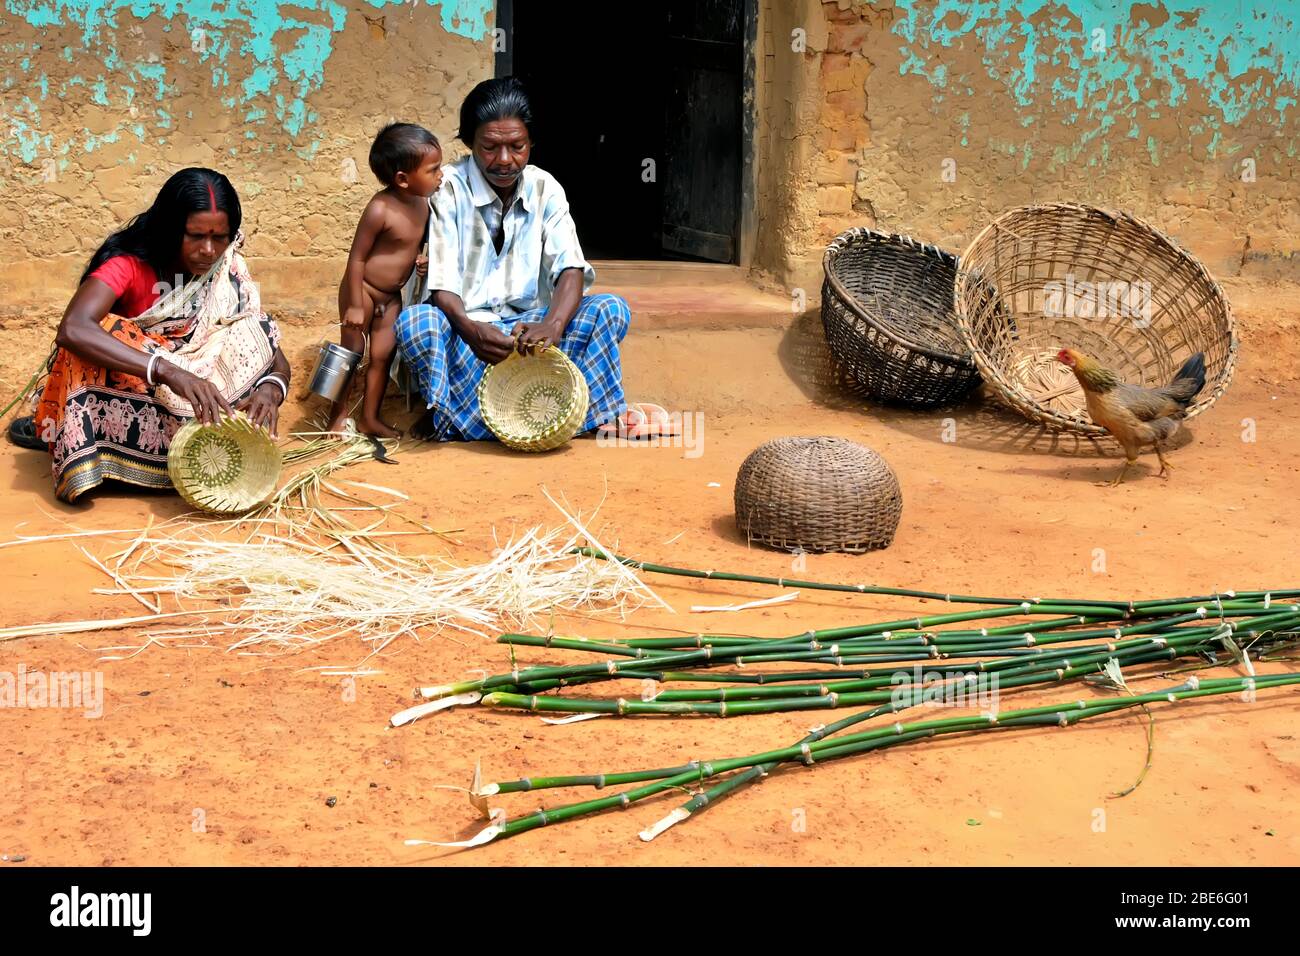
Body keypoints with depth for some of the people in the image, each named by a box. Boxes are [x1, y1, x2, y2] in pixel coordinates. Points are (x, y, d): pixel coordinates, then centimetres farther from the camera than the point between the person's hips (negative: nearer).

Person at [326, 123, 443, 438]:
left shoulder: (422, 203, -3)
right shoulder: (380, 209, -25)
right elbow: (357, 257, -20)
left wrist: (420, 258, -6)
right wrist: (355, 305, -20)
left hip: (392, 295, 7)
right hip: (363, 290, -7)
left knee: (383, 355, 9)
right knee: (351, 353, 4)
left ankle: (369, 418, 20)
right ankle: (339, 415, 18)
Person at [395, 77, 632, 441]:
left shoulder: (545, 189, 2)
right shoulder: (448, 189, -8)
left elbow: (570, 268, -10)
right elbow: (440, 283, -16)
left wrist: (552, 324, -33)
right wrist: (471, 330, -38)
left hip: (526, 325, 4)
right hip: (462, 328, -4)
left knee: (612, 309, -19)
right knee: (414, 323, -37)